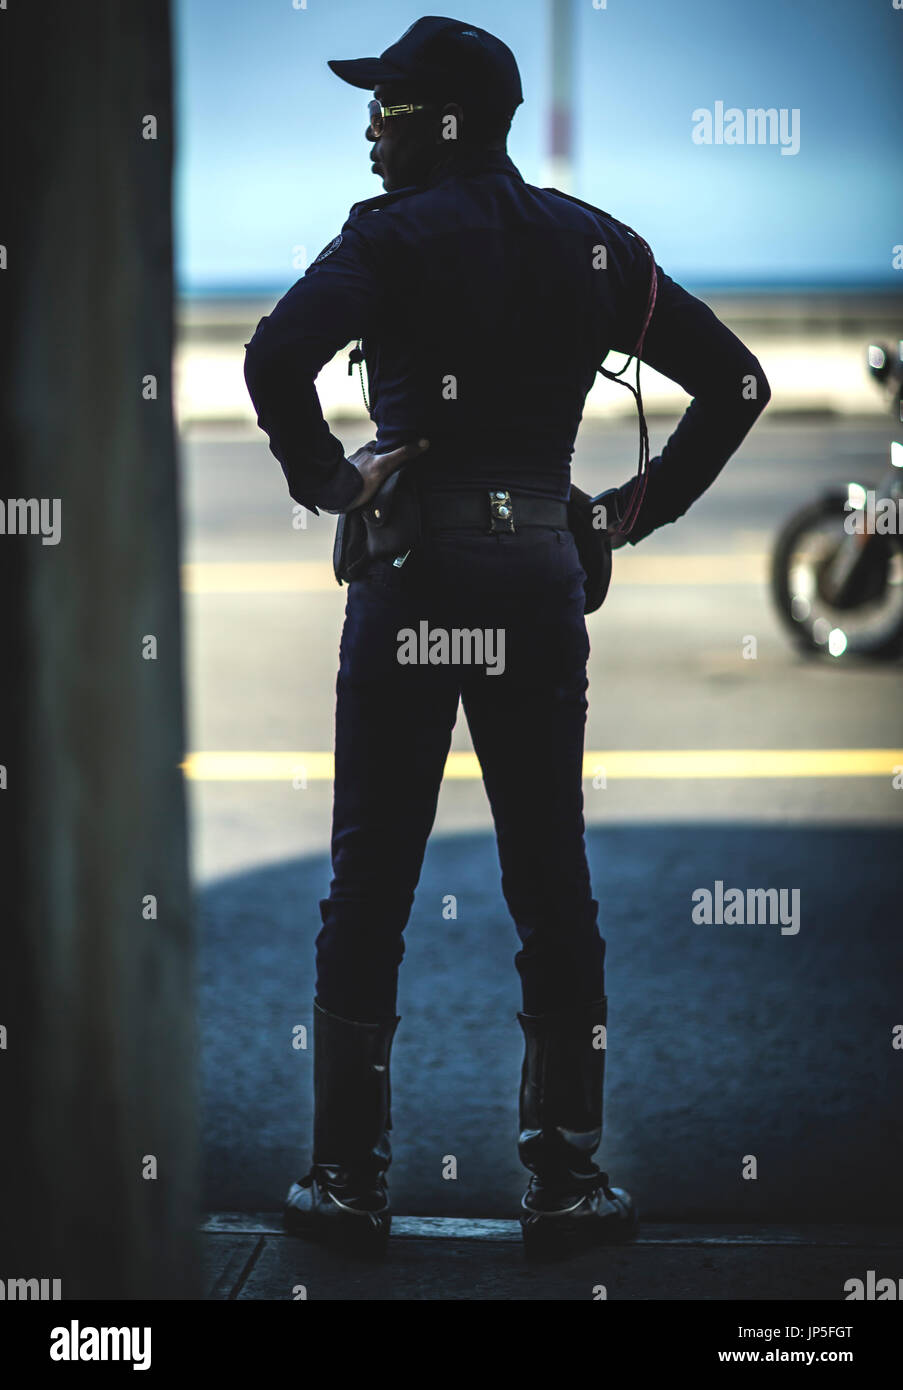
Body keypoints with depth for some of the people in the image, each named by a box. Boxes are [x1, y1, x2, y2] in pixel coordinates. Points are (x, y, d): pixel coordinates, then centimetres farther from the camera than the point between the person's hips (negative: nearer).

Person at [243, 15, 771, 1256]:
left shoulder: (397, 235, -6)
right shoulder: (592, 244, 9)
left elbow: (277, 356, -23)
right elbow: (737, 380, 10)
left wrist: (324, 482, -9)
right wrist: (646, 505, 12)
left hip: (413, 579, -4)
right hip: (541, 577, 4)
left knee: (369, 886, 4)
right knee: (552, 884, 8)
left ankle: (350, 1178, 7)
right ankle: (568, 1178, 9)